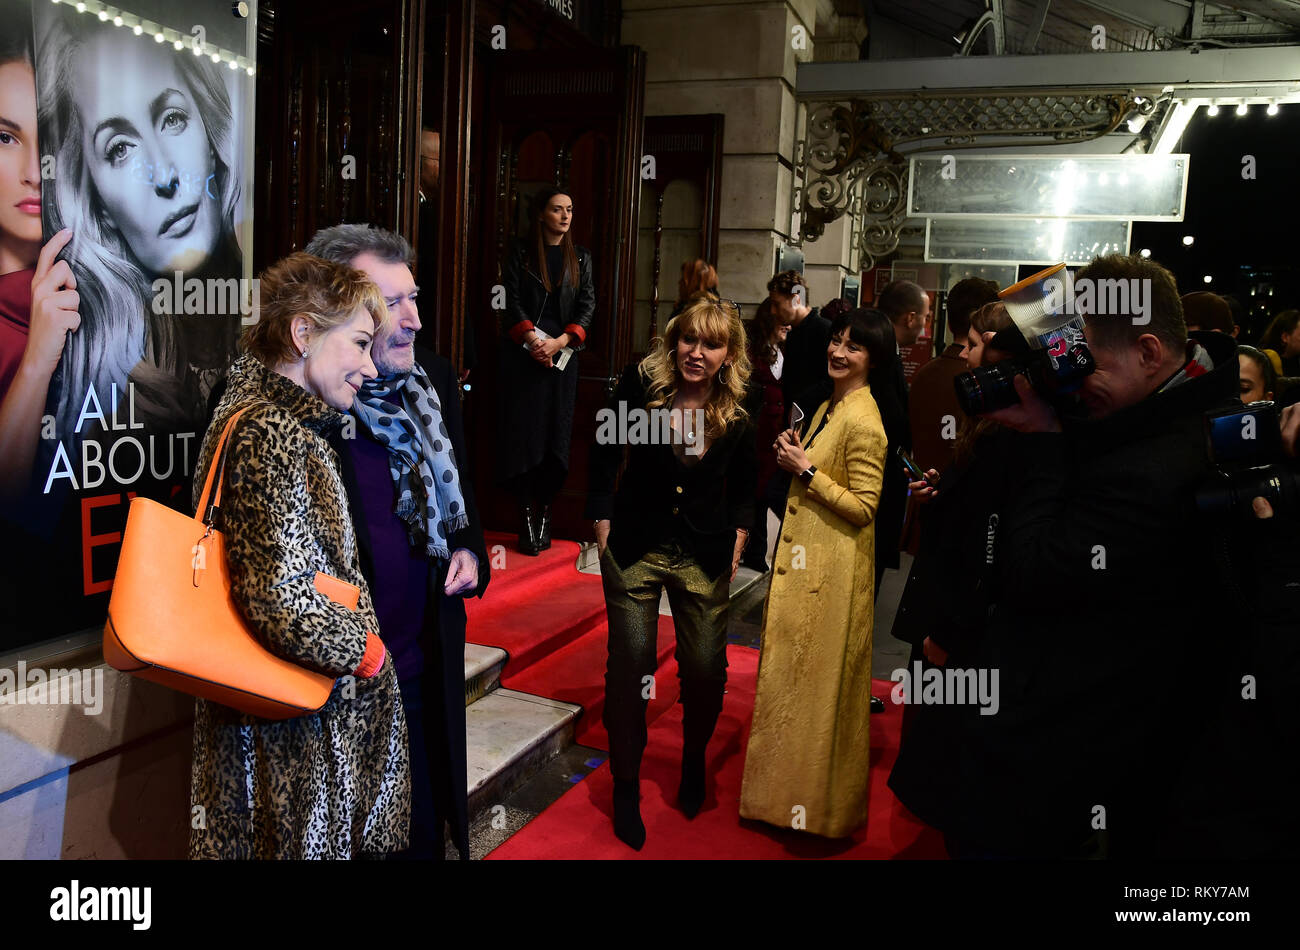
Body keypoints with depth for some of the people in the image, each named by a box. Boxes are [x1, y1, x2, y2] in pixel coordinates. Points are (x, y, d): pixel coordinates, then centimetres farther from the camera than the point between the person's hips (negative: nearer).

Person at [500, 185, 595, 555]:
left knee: (556, 432, 0)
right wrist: (533, 339, -14)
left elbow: (587, 306, 5)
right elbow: (511, 301, -1)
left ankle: (544, 512, 6)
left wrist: (560, 341, -9)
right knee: (523, 431, -4)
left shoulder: (580, 257, 12)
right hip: (523, 355, -2)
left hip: (562, 355, 2)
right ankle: (526, 515, -1)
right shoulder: (521, 251, 6)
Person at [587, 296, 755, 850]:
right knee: (630, 665, 1)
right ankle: (626, 787, 21)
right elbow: (603, 460, 0)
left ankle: (694, 763, 38)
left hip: (705, 556, 1)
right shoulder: (639, 387, -9)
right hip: (636, 549, -1)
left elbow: (744, 488, 9)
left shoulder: (739, 415, -6)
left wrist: (736, 544, 3)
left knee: (706, 668, 6)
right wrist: (603, 530, -2)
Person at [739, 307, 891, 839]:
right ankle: (793, 787, 37)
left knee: (819, 683, 4)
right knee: (794, 675, 19)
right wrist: (795, 457, 4)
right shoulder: (828, 407, 10)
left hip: (832, 571, -10)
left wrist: (805, 470, -20)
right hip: (803, 558, 10)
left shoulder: (863, 421, -19)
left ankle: (820, 803, 23)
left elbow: (863, 507, -21)